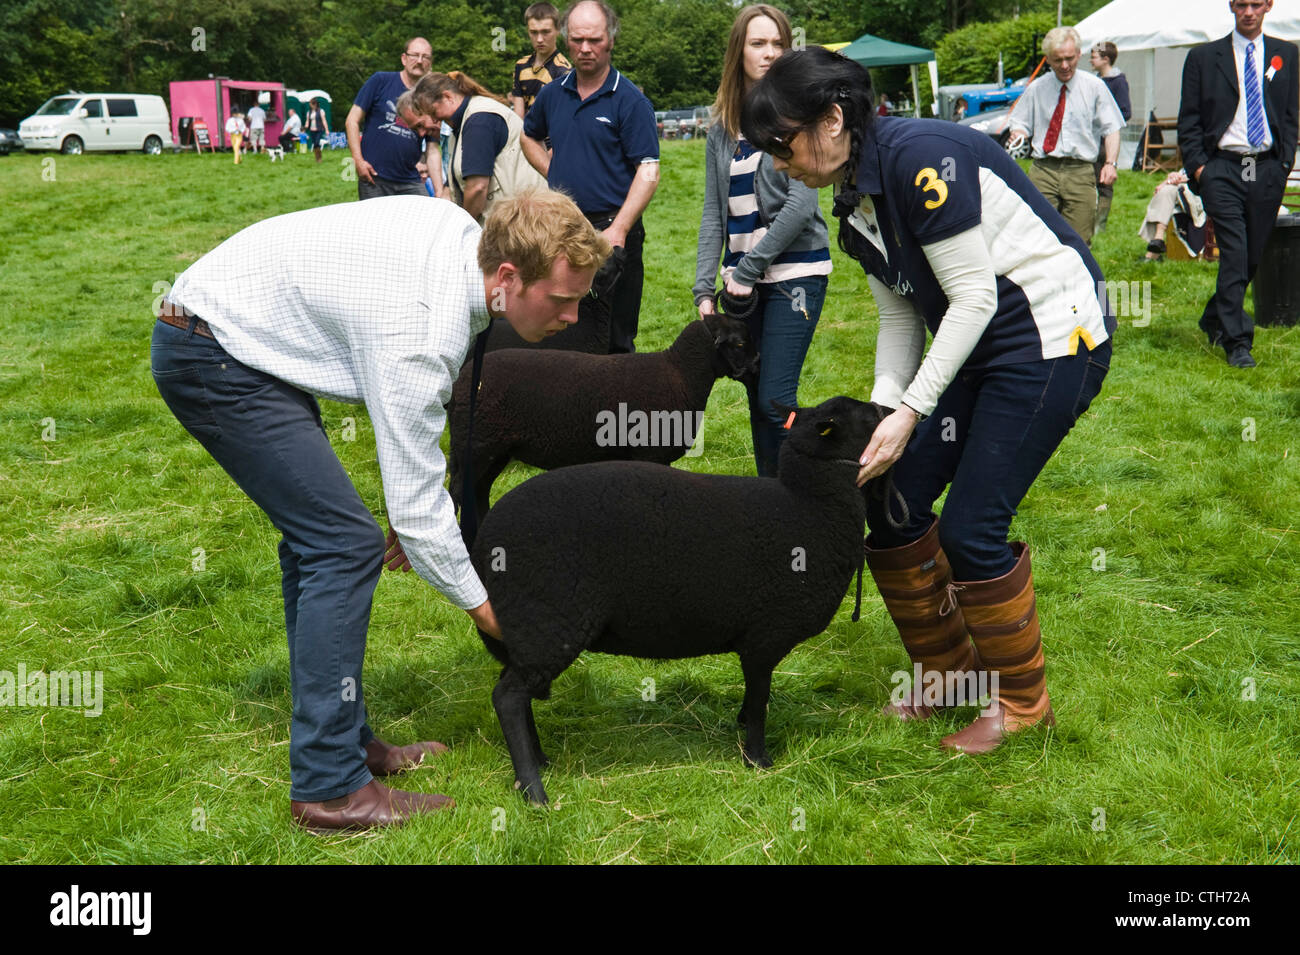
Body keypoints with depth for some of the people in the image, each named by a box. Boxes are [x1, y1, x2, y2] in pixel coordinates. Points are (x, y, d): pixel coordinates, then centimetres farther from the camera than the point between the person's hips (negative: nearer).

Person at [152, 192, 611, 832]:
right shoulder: (421, 331, -30)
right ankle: (328, 787, -8)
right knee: (345, 544, -14)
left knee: (316, 536, 12)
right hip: (211, 357, -10)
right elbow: (416, 503, -23)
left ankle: (344, 740, 21)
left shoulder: (463, 232, -3)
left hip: (239, 330, 10)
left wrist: (409, 511, 11)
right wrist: (482, 607, -10)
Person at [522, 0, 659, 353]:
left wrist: (618, 231, -23)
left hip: (610, 229, -6)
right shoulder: (553, 94, 10)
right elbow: (529, 136, 30)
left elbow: (648, 172, -13)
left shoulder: (630, 100, -7)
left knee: (614, 338, -2)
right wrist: (552, 173, 12)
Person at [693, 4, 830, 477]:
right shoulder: (721, 127, 10)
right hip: (744, 278, 6)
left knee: (776, 400, -10)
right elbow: (714, 212, 10)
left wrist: (749, 268, -12)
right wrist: (704, 287, 2)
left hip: (795, 270, -5)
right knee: (756, 400, 10)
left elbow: (802, 203, -14)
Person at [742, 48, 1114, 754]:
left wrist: (910, 412, -20)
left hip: (1052, 336, -9)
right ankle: (950, 671, 22)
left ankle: (1023, 700, 13)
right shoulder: (856, 204, 7)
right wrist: (878, 421, -1)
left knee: (971, 525, -9)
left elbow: (974, 296, -21)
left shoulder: (920, 158, -21)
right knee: (893, 501, 3)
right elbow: (900, 320, 10)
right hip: (974, 346, 9)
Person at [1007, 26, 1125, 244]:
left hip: (1080, 172, -1)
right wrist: (1018, 134, -10)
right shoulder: (1036, 89, 9)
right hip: (1043, 171, 1)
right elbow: (1021, 123, 15)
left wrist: (1110, 163, -9)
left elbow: (1111, 128, 5)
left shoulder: (1094, 87, 6)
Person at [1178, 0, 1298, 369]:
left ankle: (1215, 319, 29)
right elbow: (1188, 120, 6)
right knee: (1234, 253, -11)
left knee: (1255, 254, 7)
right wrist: (1197, 165, -4)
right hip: (1222, 168, -3)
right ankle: (1236, 341, -7)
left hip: (1267, 170, 3)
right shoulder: (1203, 57, 6)